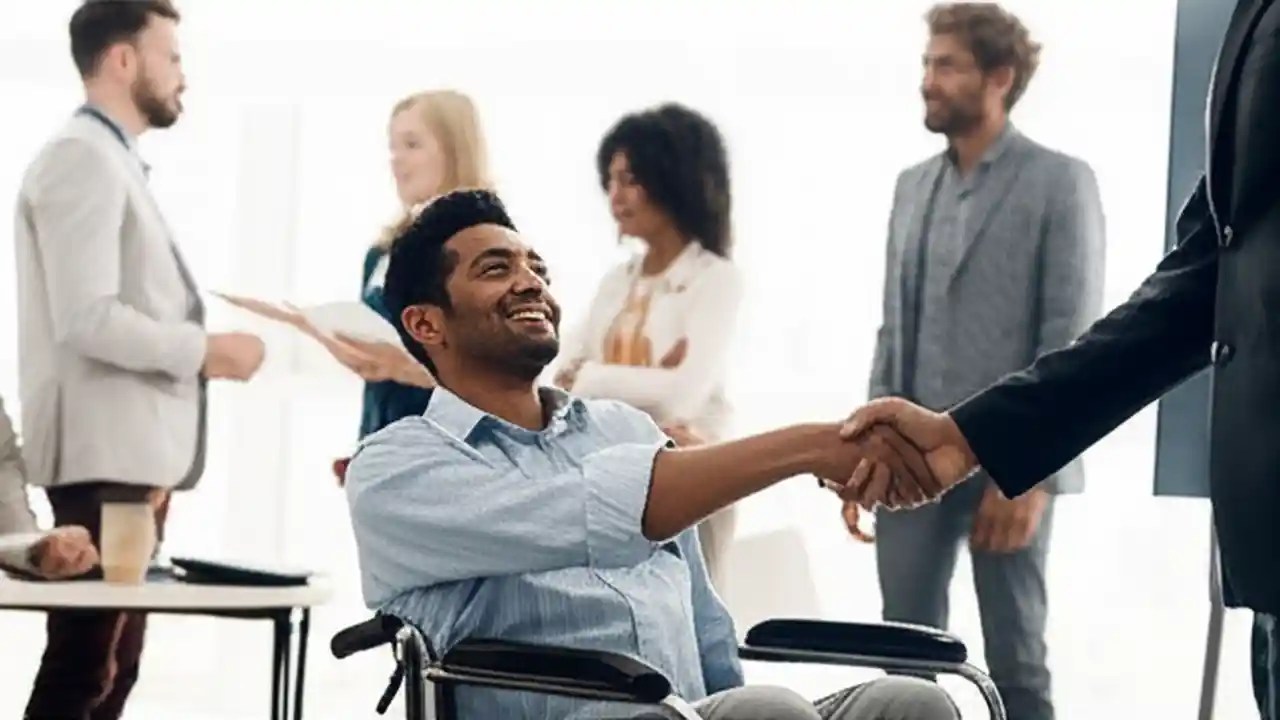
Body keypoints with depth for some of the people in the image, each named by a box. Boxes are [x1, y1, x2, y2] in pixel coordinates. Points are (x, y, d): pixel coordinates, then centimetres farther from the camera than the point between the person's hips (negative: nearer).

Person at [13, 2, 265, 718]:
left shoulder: (114, 161, 19)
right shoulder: (83, 157, -11)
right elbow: (88, 318, -20)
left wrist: (195, 352, 8)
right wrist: (203, 350, -13)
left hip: (135, 450, 10)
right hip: (105, 454, -10)